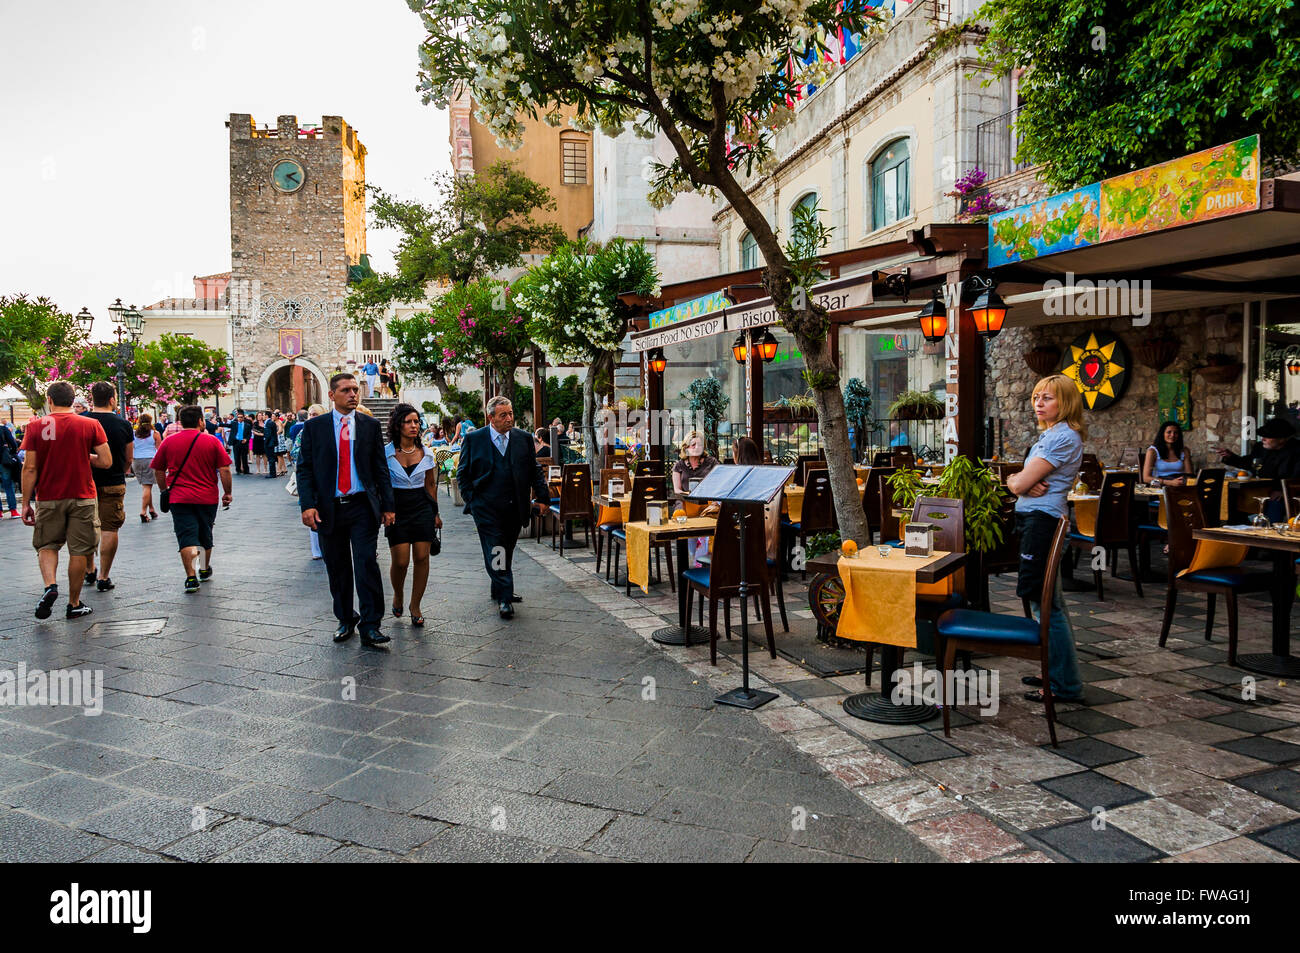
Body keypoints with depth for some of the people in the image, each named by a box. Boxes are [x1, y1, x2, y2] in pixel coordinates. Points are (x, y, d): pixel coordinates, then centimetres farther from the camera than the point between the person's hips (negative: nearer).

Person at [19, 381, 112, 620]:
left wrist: (26, 503, 2)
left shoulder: (36, 427, -3)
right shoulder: (91, 425, -4)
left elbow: (29, 468, -4)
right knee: (79, 551, 7)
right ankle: (74, 604, 14)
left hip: (48, 499, 1)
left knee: (46, 545, 18)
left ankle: (50, 585, -6)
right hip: (83, 497, 0)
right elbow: (106, 462, -7)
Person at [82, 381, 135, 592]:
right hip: (113, 485, -1)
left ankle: (89, 571, 27)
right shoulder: (123, 425, -4)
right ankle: (104, 577, 4)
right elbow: (129, 460, 5)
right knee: (109, 529, 3)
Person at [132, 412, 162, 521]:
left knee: (145, 486, 15)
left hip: (136, 460, 4)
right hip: (150, 460, -3)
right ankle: (143, 512, -7)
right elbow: (159, 449, 1)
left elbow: (130, 450, 8)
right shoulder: (155, 434, -1)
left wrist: (130, 463, 15)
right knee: (147, 486, -2)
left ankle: (151, 509, 22)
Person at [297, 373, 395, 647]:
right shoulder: (315, 426, 4)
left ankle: (370, 627, -4)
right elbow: (304, 468, 2)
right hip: (329, 508, 1)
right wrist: (308, 504, -10)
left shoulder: (370, 425, 6)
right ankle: (345, 620, 25)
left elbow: (380, 468, 7)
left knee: (367, 563, -9)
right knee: (337, 569, 10)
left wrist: (387, 505, 2)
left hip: (363, 506, -1)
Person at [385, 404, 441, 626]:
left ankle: (415, 605, 12)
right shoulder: (386, 453, -4)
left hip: (422, 508, 2)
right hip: (397, 508, -2)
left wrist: (435, 512, 12)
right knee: (400, 561, -5)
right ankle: (397, 595, 26)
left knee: (422, 558, -3)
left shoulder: (425, 453, 4)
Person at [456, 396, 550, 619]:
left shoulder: (523, 438, 7)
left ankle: (500, 591, 30)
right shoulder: (473, 439, 0)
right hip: (487, 507, -3)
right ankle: (504, 599, -2)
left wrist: (543, 497, 2)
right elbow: (462, 473, 4)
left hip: (515, 507, 3)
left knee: (508, 550, 14)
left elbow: (535, 471, 11)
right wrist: (471, 500, -4)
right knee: (496, 552, -7)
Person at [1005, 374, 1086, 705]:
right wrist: (1019, 480, -5)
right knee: (1049, 600, 17)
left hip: (1043, 520, -11)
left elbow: (1020, 484, -19)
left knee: (1044, 603, -7)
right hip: (1039, 520, 11)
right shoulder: (1049, 434, 18)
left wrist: (1017, 481, 2)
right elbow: (1018, 481, 16)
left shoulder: (1063, 437, -15)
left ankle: (1065, 686, 1)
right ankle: (1059, 673, 29)